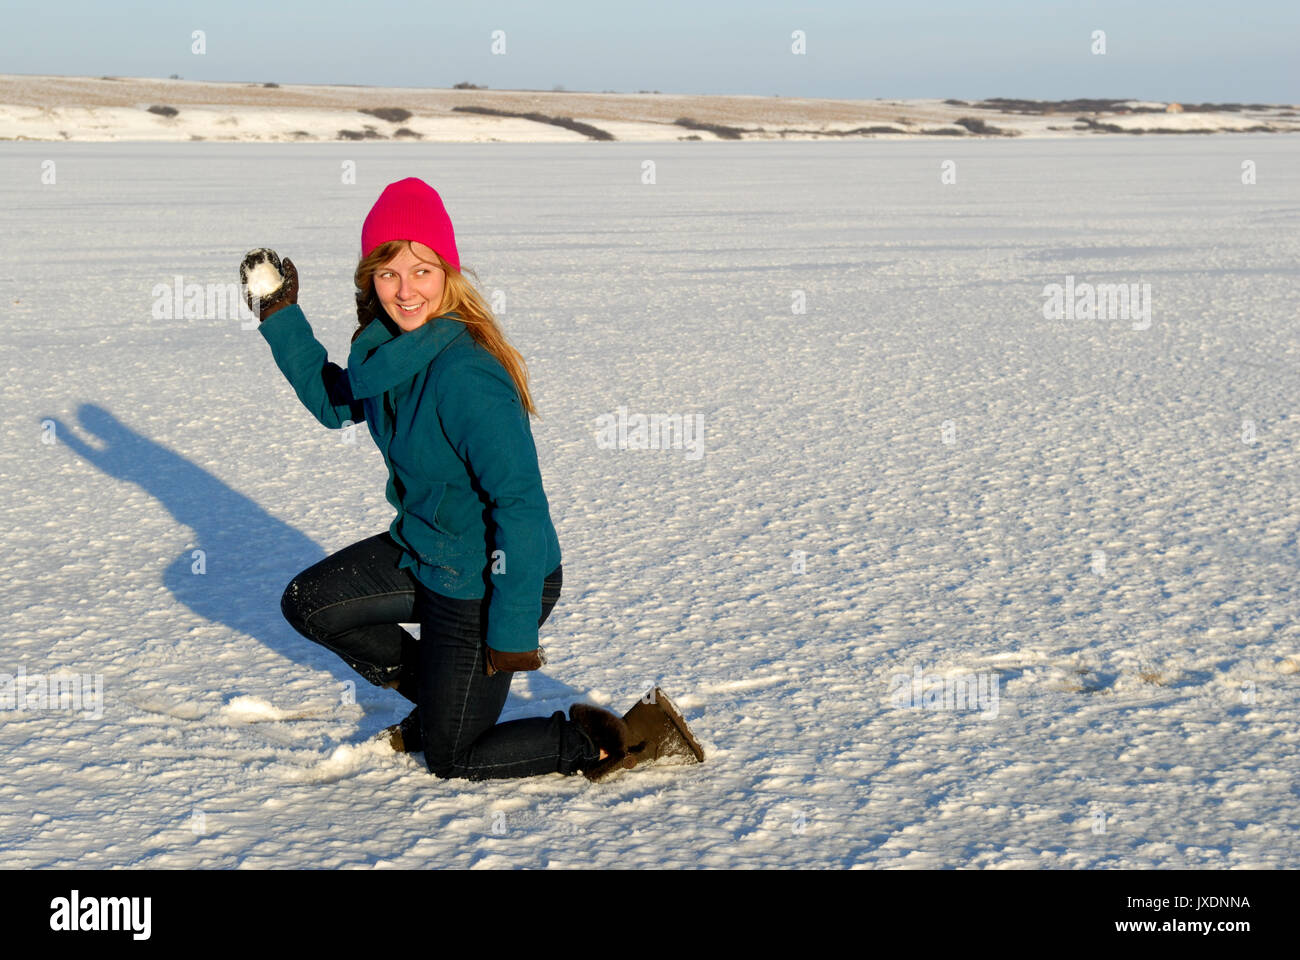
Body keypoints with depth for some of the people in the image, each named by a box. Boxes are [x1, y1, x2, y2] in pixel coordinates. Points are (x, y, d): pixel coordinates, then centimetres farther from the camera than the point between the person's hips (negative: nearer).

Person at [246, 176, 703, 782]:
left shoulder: (463, 376, -31)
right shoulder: (386, 346, -5)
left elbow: (521, 505, -30)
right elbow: (334, 403, 17)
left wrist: (513, 631, -27)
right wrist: (280, 316, 8)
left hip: (483, 583, -8)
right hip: (423, 550, 8)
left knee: (452, 759, 5)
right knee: (305, 604, 15)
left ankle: (628, 738, 11)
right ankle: (440, 693, 27)